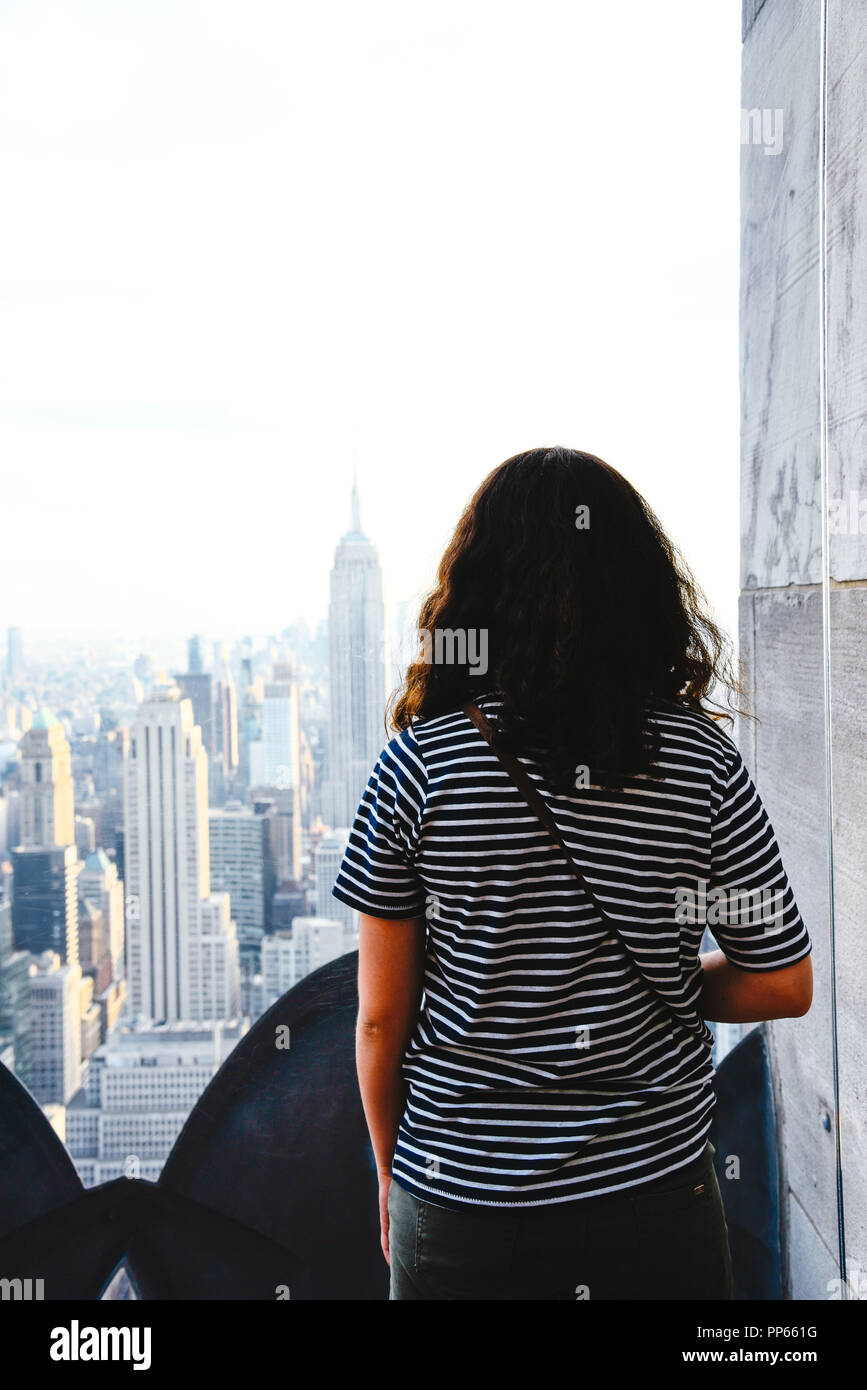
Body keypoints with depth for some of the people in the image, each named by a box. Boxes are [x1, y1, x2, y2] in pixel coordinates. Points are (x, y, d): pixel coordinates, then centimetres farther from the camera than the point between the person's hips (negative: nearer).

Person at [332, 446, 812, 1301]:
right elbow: (783, 986, -3)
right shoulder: (701, 758, -10)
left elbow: (380, 1016, -6)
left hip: (459, 1206, 0)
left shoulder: (417, 764, -12)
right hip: (656, 1198, 1)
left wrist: (390, 1169, 9)